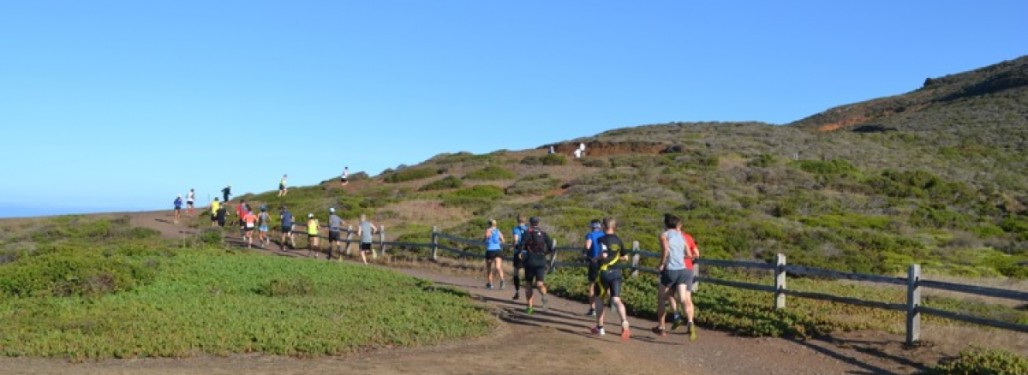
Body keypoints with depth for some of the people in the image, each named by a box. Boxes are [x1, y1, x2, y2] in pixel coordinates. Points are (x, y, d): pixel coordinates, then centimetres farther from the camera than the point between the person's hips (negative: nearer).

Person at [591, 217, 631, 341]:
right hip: (616, 272, 4)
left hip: (604, 272, -4)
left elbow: (604, 254, -25)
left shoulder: (602, 239, -9)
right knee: (616, 299, -5)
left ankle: (599, 327, 22)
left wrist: (596, 258, -6)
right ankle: (625, 323, -30)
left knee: (599, 299, 14)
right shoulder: (618, 240, 11)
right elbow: (625, 257, 19)